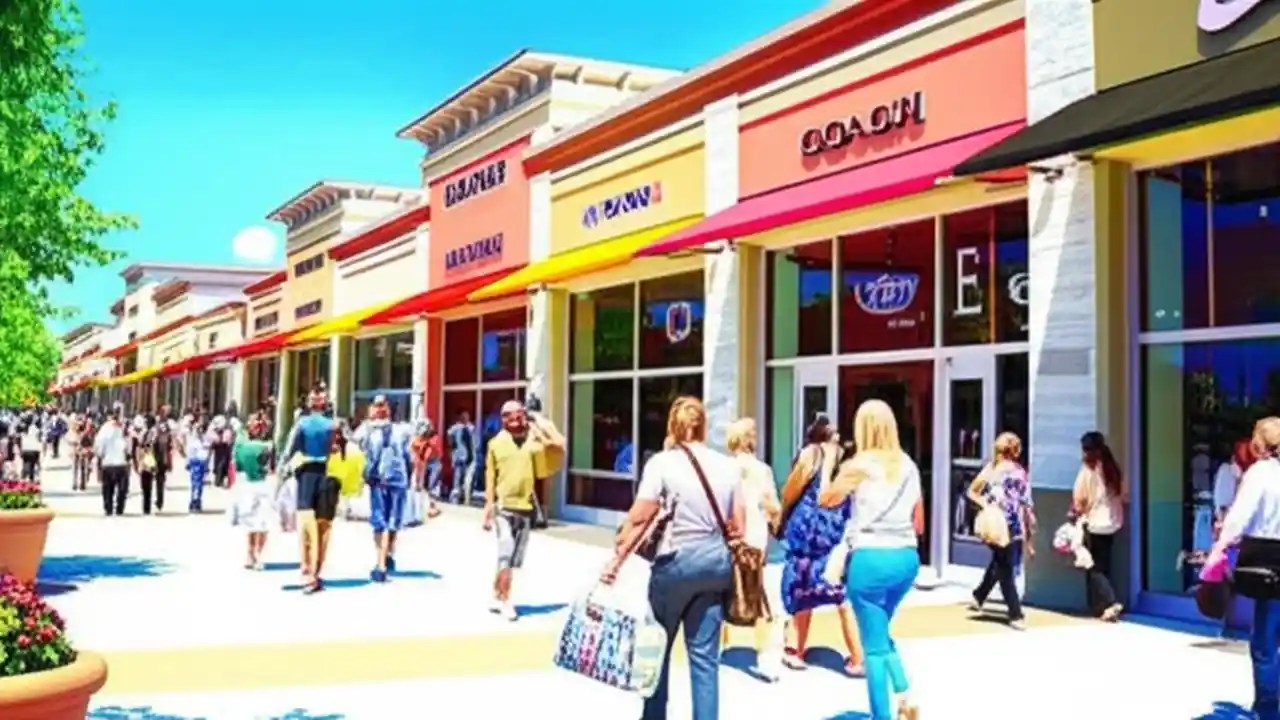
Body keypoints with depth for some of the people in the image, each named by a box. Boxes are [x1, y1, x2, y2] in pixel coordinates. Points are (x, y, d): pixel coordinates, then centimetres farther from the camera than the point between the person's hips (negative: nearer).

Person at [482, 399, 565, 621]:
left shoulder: (533, 440, 1)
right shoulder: (496, 443, -1)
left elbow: (560, 444, -15)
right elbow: (490, 476, 0)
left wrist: (541, 422, -9)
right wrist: (489, 507, -5)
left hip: (526, 507, 3)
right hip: (503, 506, -3)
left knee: (513, 558, 11)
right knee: (506, 554, -11)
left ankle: (497, 596, 26)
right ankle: (505, 600, -1)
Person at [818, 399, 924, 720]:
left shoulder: (858, 465, -6)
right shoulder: (909, 465, 9)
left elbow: (825, 500, 9)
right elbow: (919, 523, 15)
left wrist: (831, 466, 18)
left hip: (871, 558, -6)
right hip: (907, 557, 6)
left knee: (874, 645, 4)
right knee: (880, 633, 25)